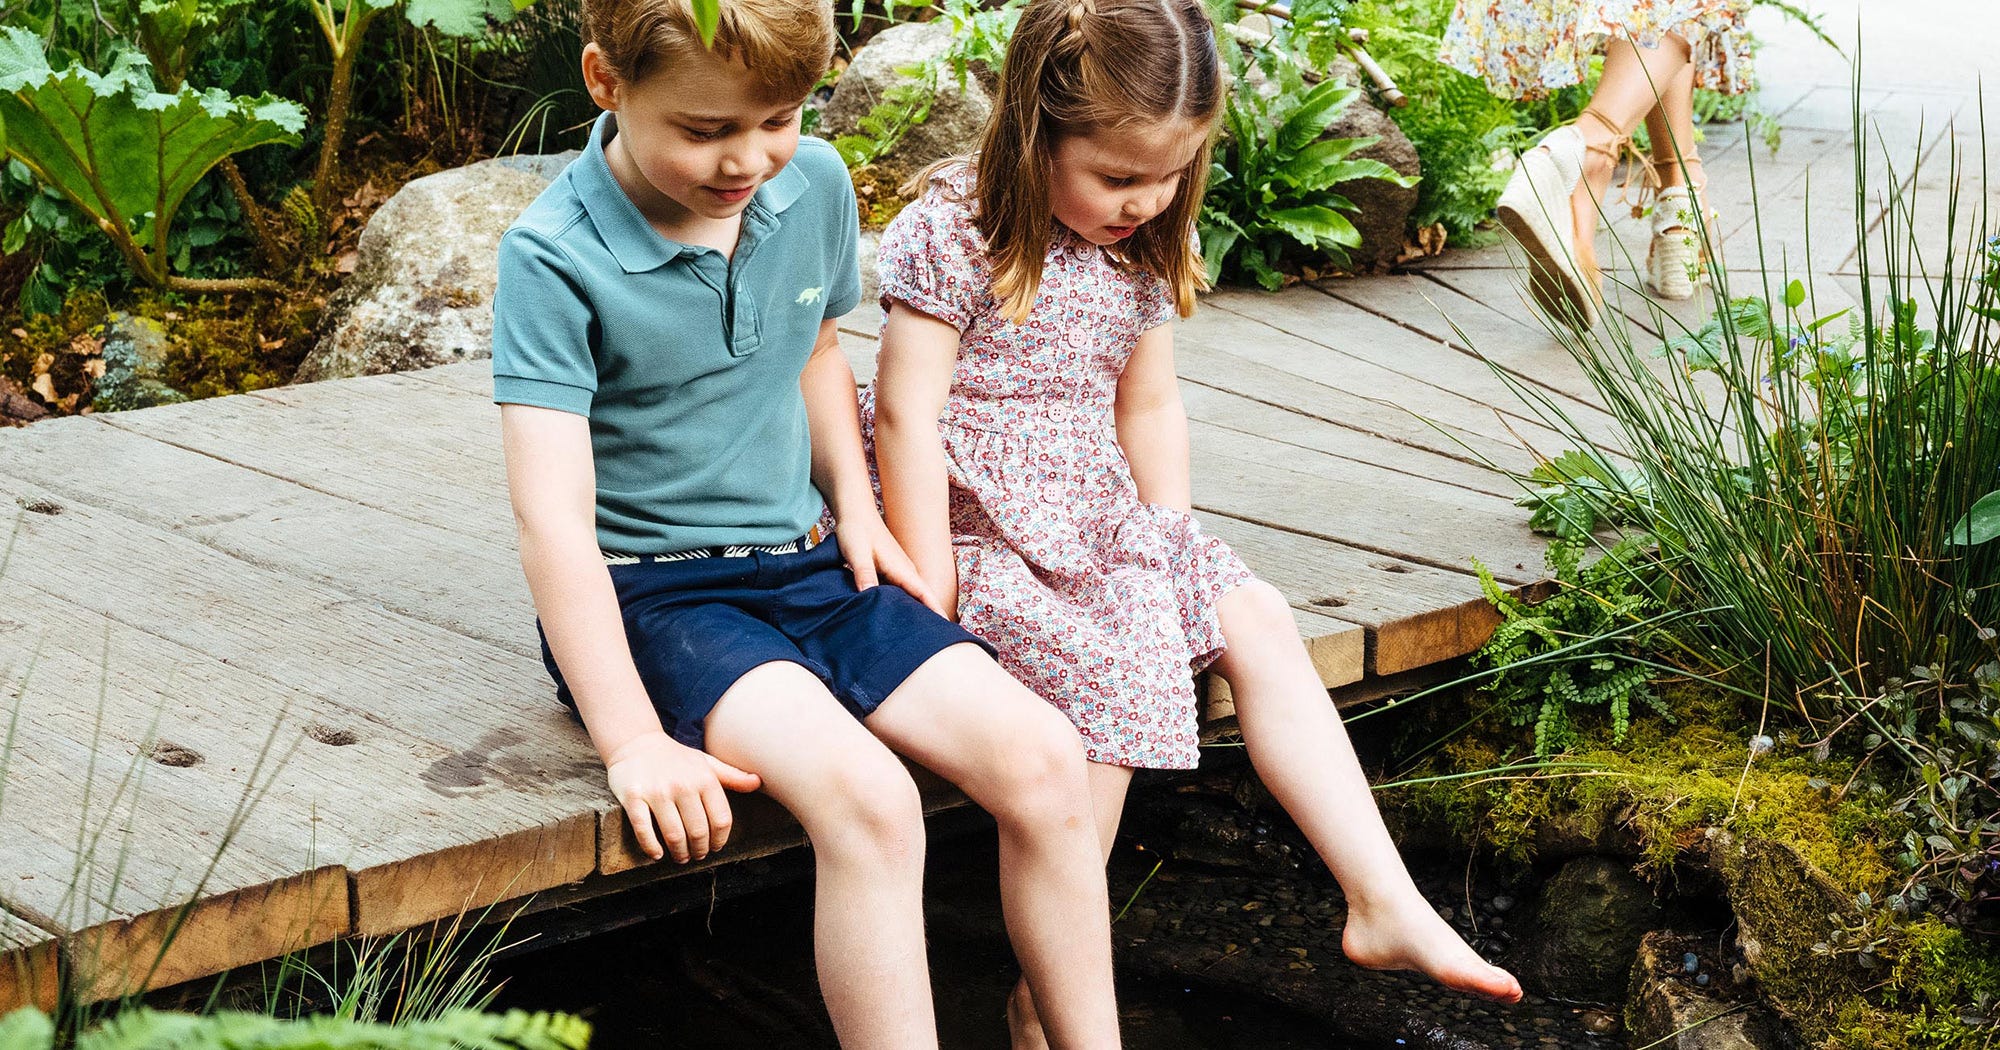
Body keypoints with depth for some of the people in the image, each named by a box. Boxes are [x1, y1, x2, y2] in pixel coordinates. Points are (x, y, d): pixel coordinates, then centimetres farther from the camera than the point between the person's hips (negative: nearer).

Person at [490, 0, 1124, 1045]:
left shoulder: (814, 184, 2)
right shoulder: (555, 258, -17)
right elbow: (553, 519, -22)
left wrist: (855, 507, 10)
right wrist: (632, 740, -28)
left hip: (805, 564, 6)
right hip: (648, 590, -6)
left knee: (1041, 759, -13)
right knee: (864, 795, -31)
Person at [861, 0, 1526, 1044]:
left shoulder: (1139, 251, 7)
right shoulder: (957, 234, -14)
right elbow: (907, 414, -17)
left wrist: (1174, 546, 6)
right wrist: (931, 593, -19)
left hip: (1100, 520, 7)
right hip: (981, 527, -7)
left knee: (1256, 621, -8)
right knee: (1112, 666, -27)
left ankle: (1383, 900, -6)